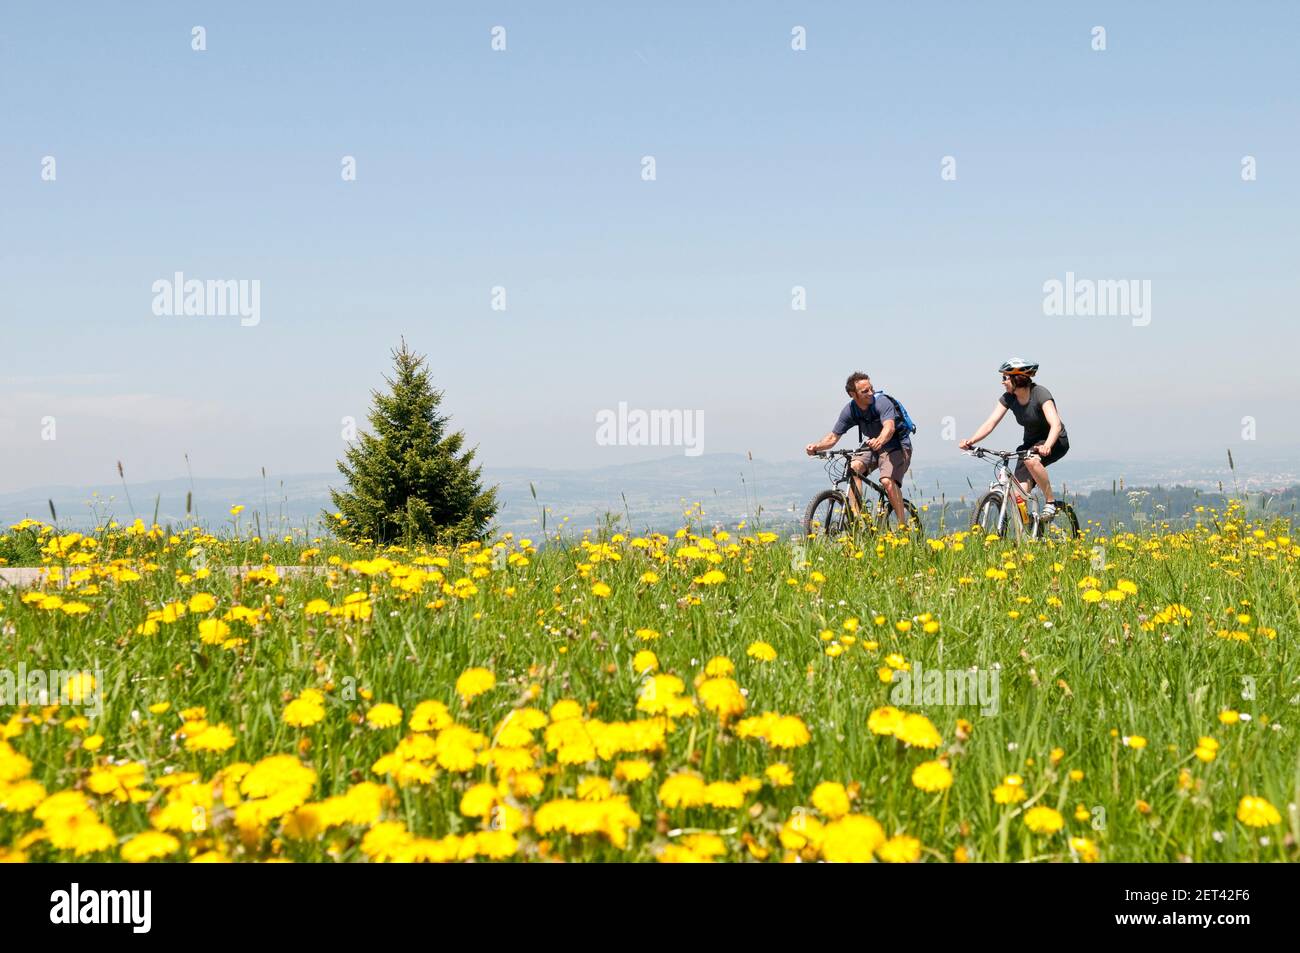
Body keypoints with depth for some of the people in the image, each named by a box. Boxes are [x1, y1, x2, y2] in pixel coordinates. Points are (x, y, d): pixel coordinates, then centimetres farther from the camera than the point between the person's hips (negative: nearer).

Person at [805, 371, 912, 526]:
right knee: (853, 467, -24)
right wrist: (816, 447, -26)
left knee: (887, 481, -29)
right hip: (872, 446, 5)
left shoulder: (882, 402, -24)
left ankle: (903, 525, -18)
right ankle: (856, 516, -27)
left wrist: (879, 441, -63)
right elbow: (833, 437, -5)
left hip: (897, 445, -5)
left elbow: (889, 427, -41)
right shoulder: (850, 410, -9)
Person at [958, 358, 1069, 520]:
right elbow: (990, 423, -16)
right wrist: (971, 441, -33)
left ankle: (1051, 503, -20)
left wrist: (1047, 446, -56)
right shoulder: (1008, 398, -8)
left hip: (1056, 442, -6)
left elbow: (1056, 425, -37)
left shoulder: (1040, 394, -24)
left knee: (1031, 460, -37)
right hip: (1030, 442, 6)